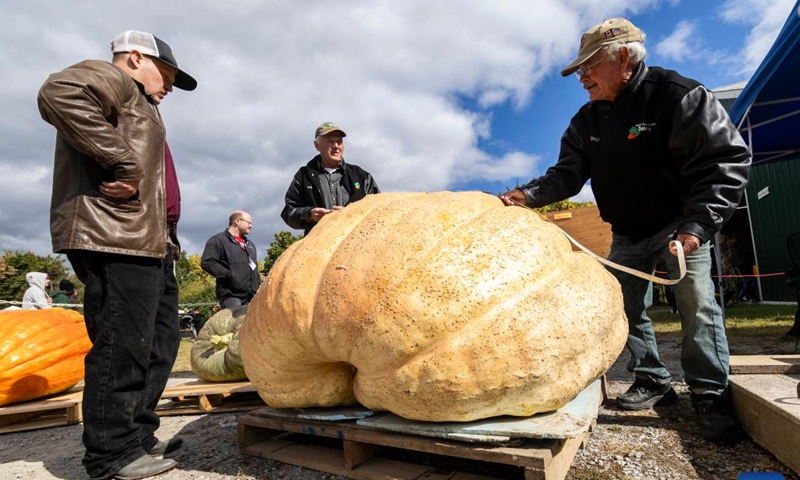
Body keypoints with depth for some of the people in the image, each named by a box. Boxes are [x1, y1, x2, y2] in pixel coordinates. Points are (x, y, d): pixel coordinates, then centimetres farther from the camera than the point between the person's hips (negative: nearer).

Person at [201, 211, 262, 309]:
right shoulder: (218, 240, 2)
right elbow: (207, 262, -10)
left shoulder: (250, 244, 27)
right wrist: (228, 275, -17)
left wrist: (258, 286, 16)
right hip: (231, 295, -7)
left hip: (251, 296, 7)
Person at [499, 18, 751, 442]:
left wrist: (698, 223, -29)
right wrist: (529, 194, -24)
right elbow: (567, 174, -5)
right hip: (626, 231, 6)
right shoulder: (587, 120, -2)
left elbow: (727, 160, -20)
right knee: (626, 305, 5)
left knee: (696, 301, -10)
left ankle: (710, 394, 6)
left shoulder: (678, 95, -19)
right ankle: (653, 381, 20)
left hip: (678, 223, -5)